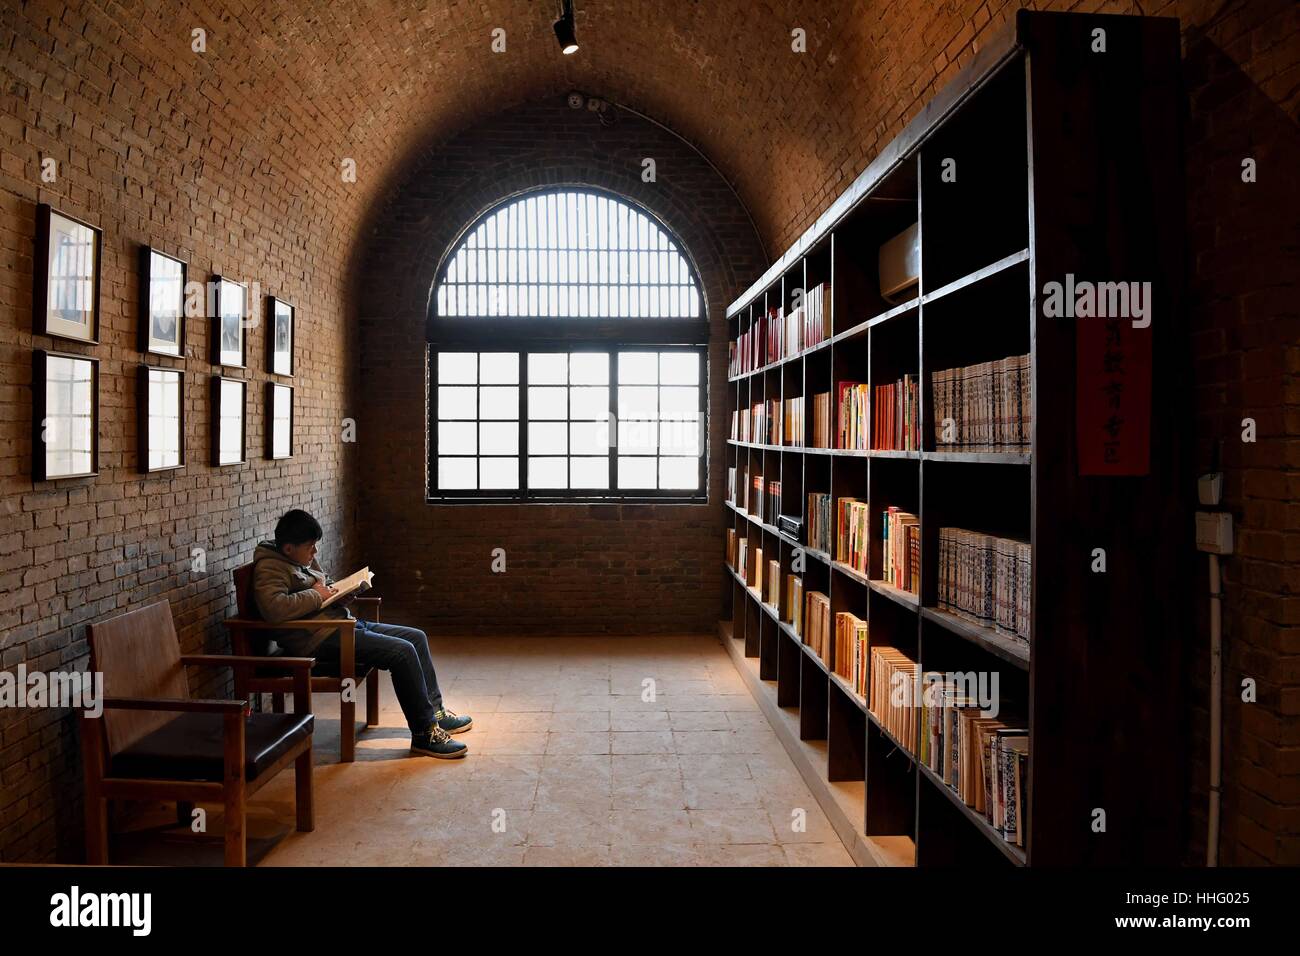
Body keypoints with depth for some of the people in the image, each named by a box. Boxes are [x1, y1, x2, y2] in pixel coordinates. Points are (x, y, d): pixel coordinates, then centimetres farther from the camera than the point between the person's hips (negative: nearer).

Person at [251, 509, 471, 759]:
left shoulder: (304, 560, 15)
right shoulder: (270, 568, -13)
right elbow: (274, 608, -33)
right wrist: (316, 595, -19)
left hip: (343, 623, 11)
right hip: (320, 639, -11)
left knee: (417, 637, 9)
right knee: (402, 652, -21)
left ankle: (434, 710, 17)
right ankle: (424, 734, -13)